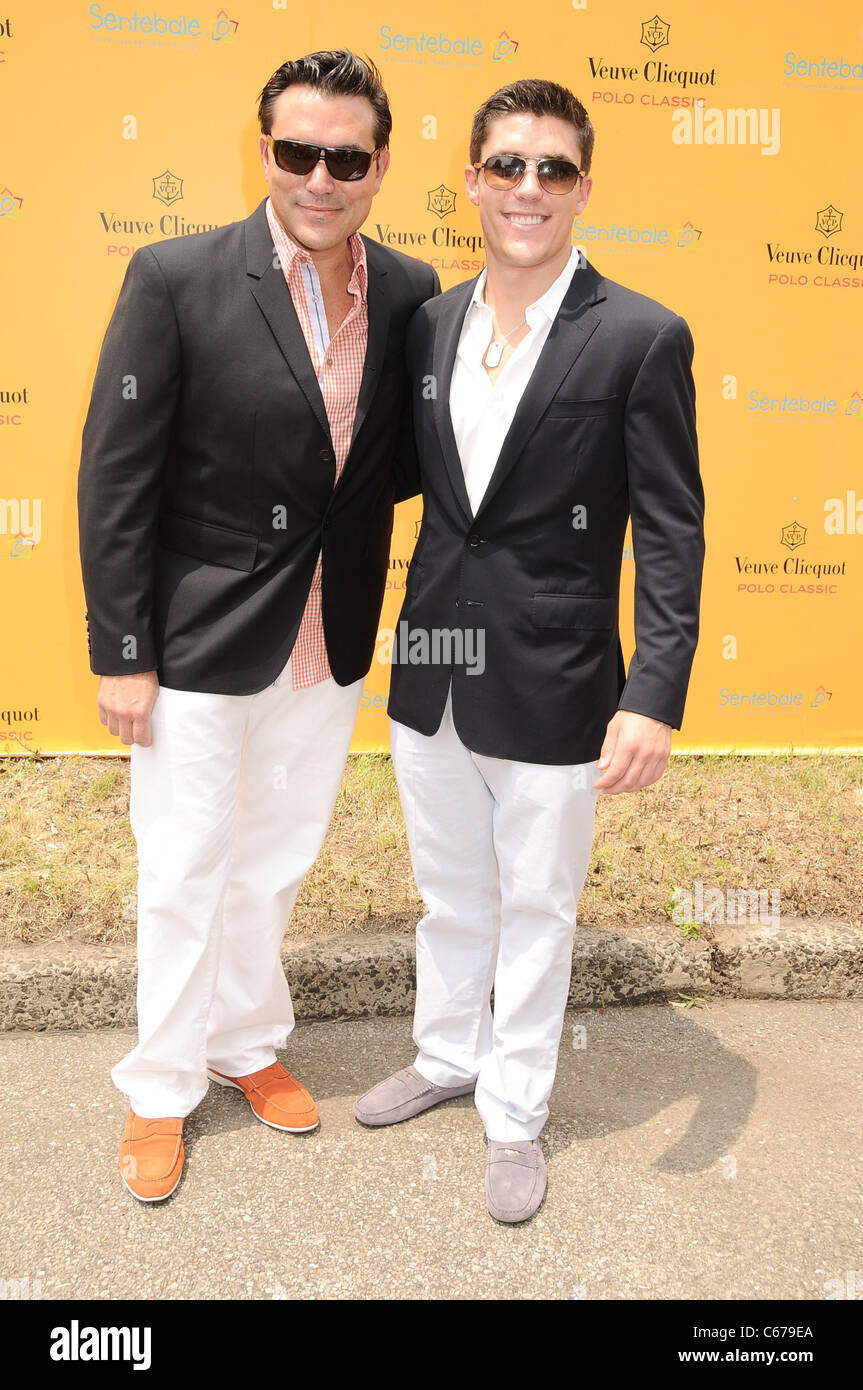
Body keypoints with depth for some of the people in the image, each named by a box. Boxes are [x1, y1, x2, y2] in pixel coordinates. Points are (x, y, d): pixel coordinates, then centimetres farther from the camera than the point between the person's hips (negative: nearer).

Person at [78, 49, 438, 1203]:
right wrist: (121, 654, -11)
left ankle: (247, 1043, 43)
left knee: (275, 863, 20)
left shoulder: (411, 294, 0)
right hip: (202, 643, -4)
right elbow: (115, 480, -11)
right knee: (184, 877, 10)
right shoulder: (176, 280, -13)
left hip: (332, 646, 4)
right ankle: (163, 1088, 33)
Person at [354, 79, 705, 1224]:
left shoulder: (641, 337, -10)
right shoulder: (429, 324, 4)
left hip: (551, 691, -4)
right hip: (432, 673, 5)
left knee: (535, 911, 13)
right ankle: (447, 1057, 47)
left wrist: (655, 696, -19)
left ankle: (515, 1115, 36)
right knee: (449, 894, 22)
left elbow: (672, 532, -11)